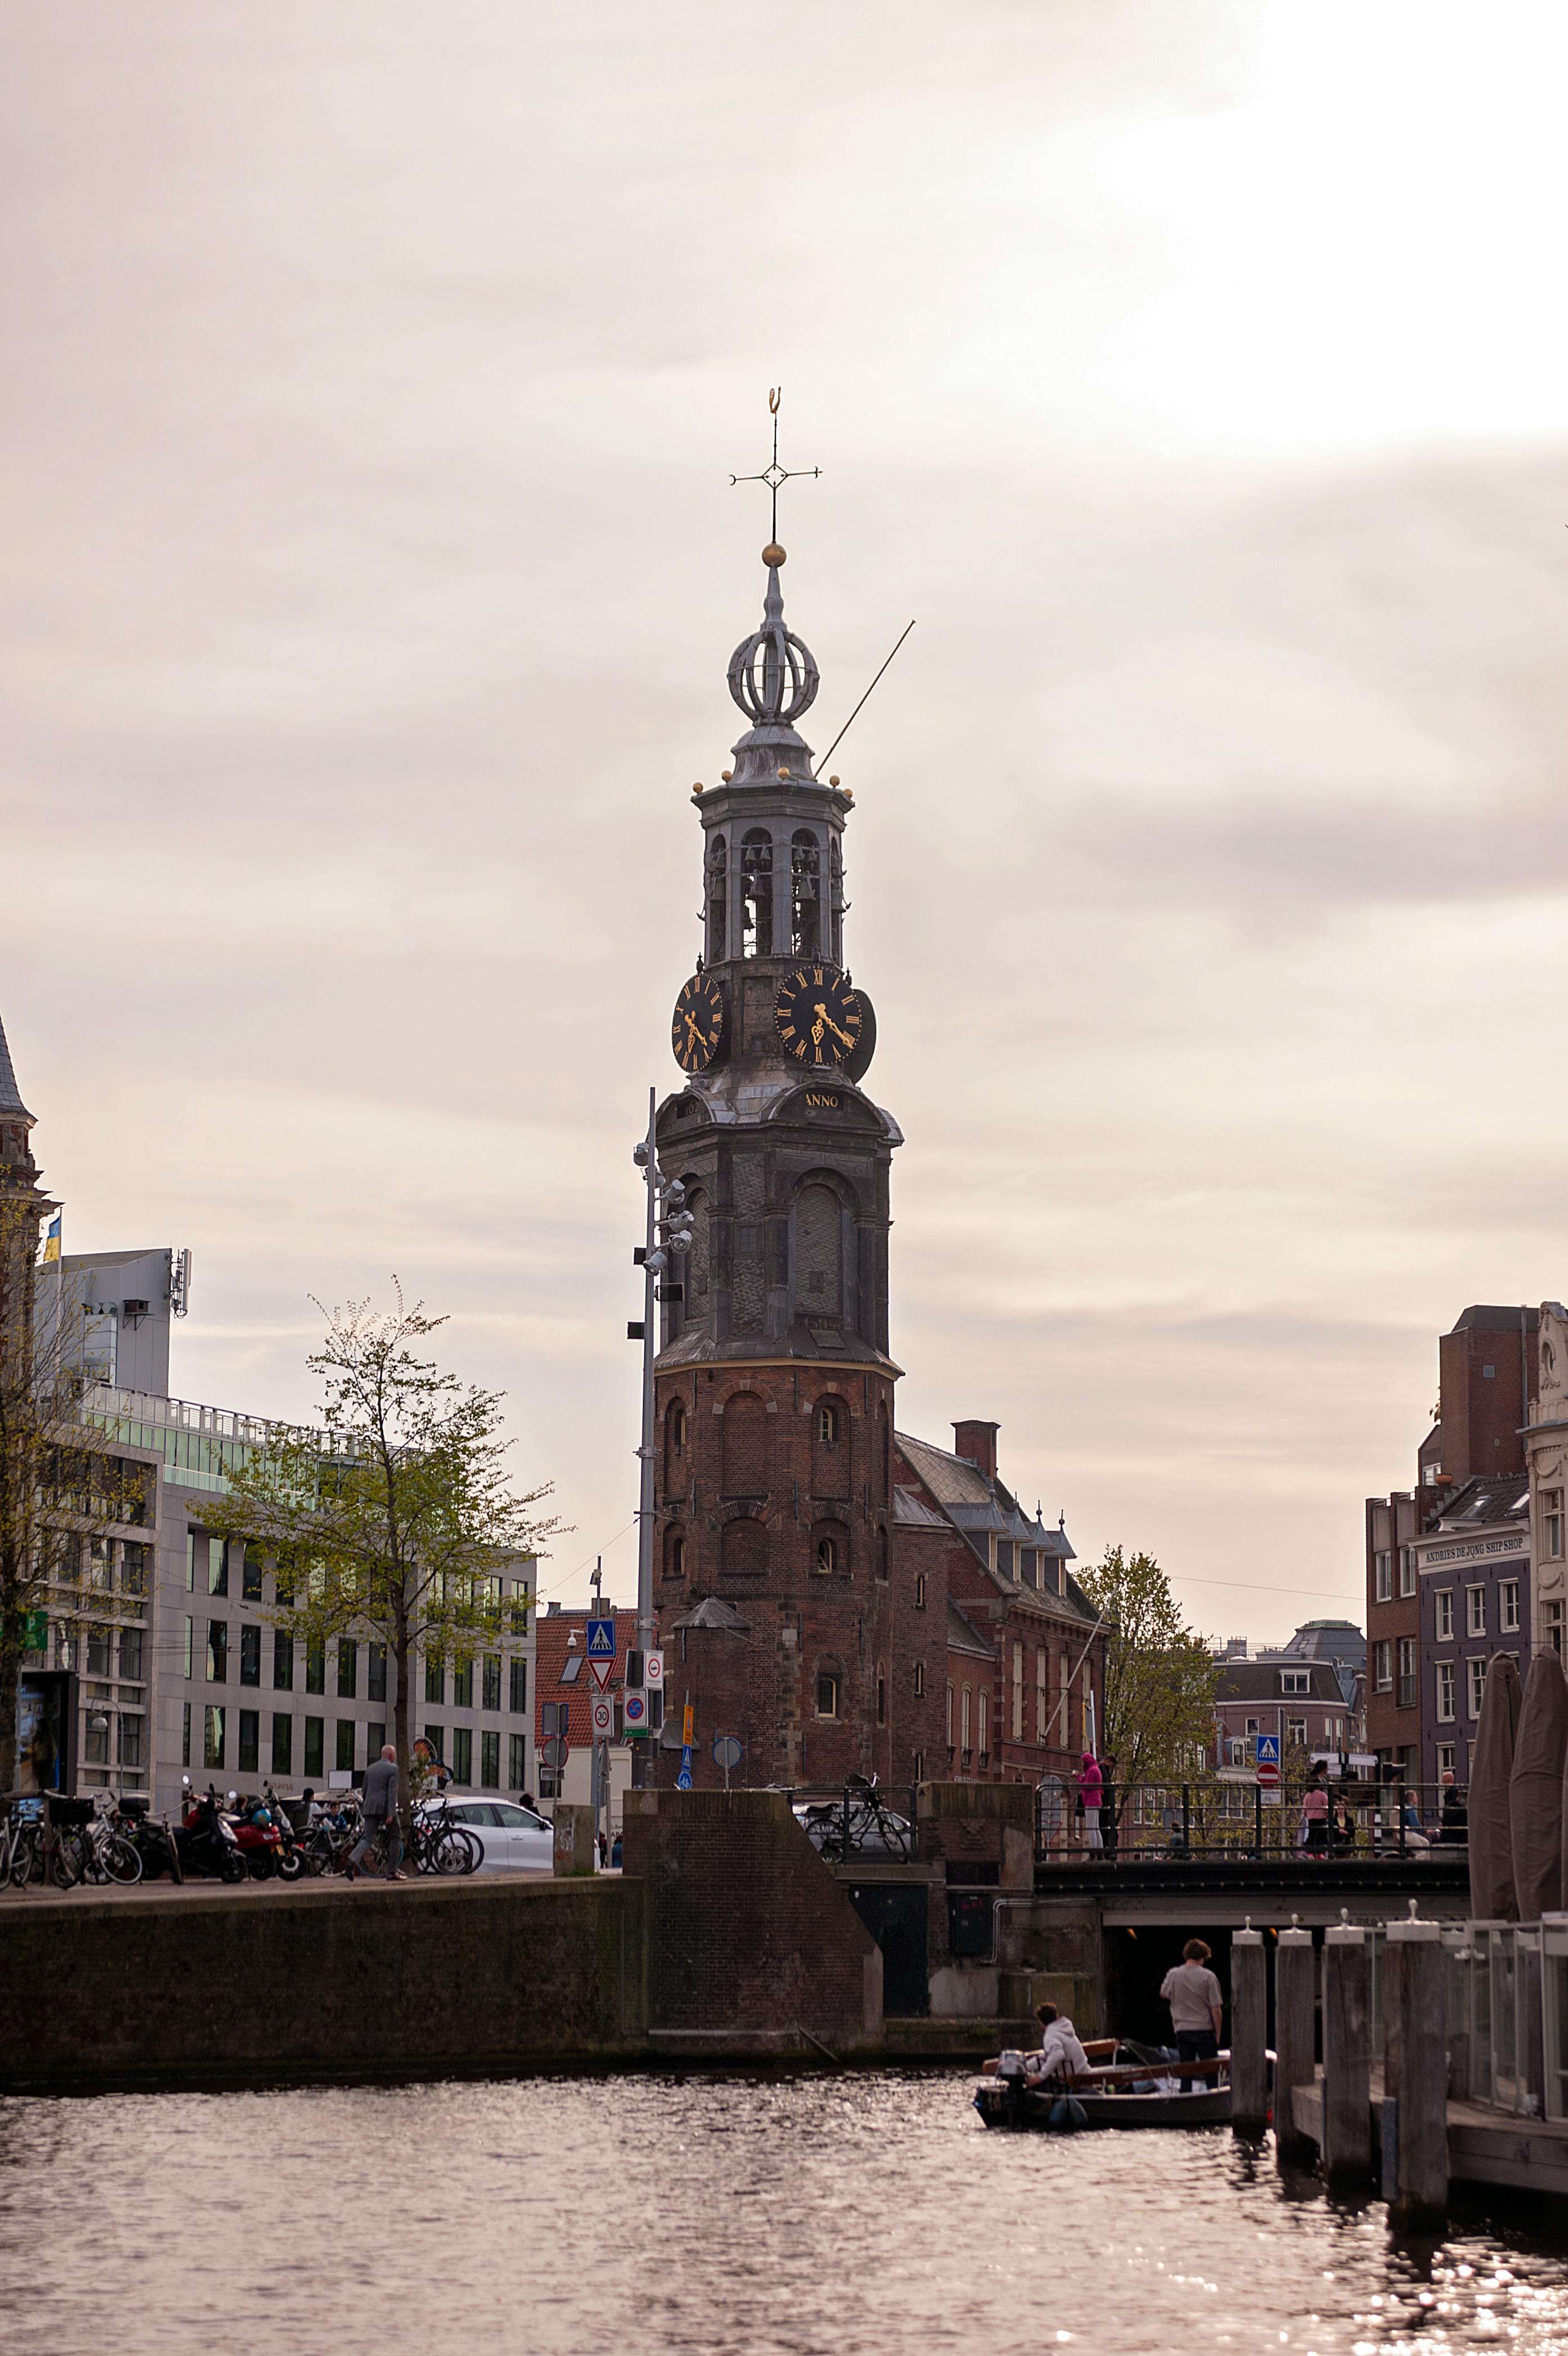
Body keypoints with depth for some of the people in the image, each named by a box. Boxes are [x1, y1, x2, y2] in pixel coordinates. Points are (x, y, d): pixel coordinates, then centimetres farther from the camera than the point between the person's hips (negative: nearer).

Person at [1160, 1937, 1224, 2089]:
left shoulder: (1173, 1974, -2)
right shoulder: (1208, 1977, -10)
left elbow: (1164, 1994, 19)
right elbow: (1217, 2010, -9)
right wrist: (1218, 2033, 1)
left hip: (1182, 2031, 2)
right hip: (1205, 2030, -2)